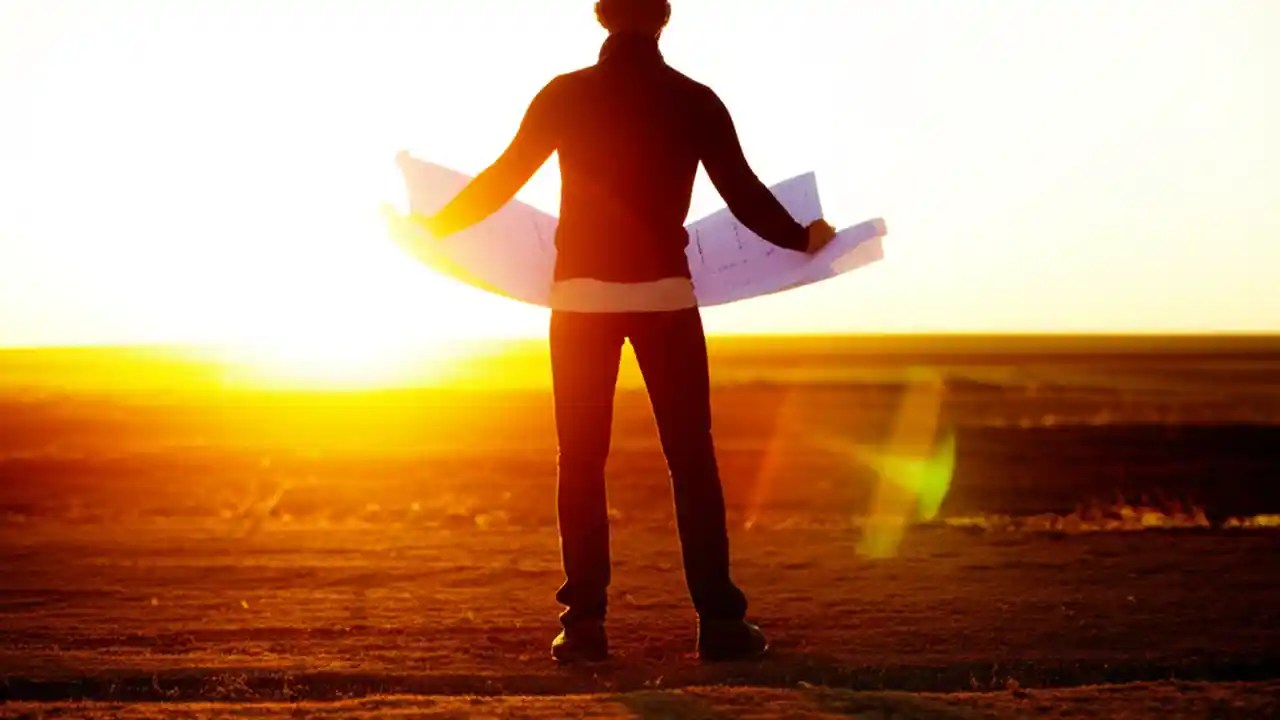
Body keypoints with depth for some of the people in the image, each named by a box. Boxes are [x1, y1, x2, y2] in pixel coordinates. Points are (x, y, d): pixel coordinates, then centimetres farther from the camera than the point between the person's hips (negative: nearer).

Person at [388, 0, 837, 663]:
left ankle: (584, 622, 2)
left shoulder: (565, 95, 2)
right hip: (664, 294, -1)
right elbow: (743, 193, 3)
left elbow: (502, 179, 5)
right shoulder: (694, 101, 1)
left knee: (581, 460, 6)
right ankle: (719, 620, 0)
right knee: (691, 457, 3)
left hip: (580, 296, 1)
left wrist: (435, 226, 20)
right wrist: (802, 238, 21)